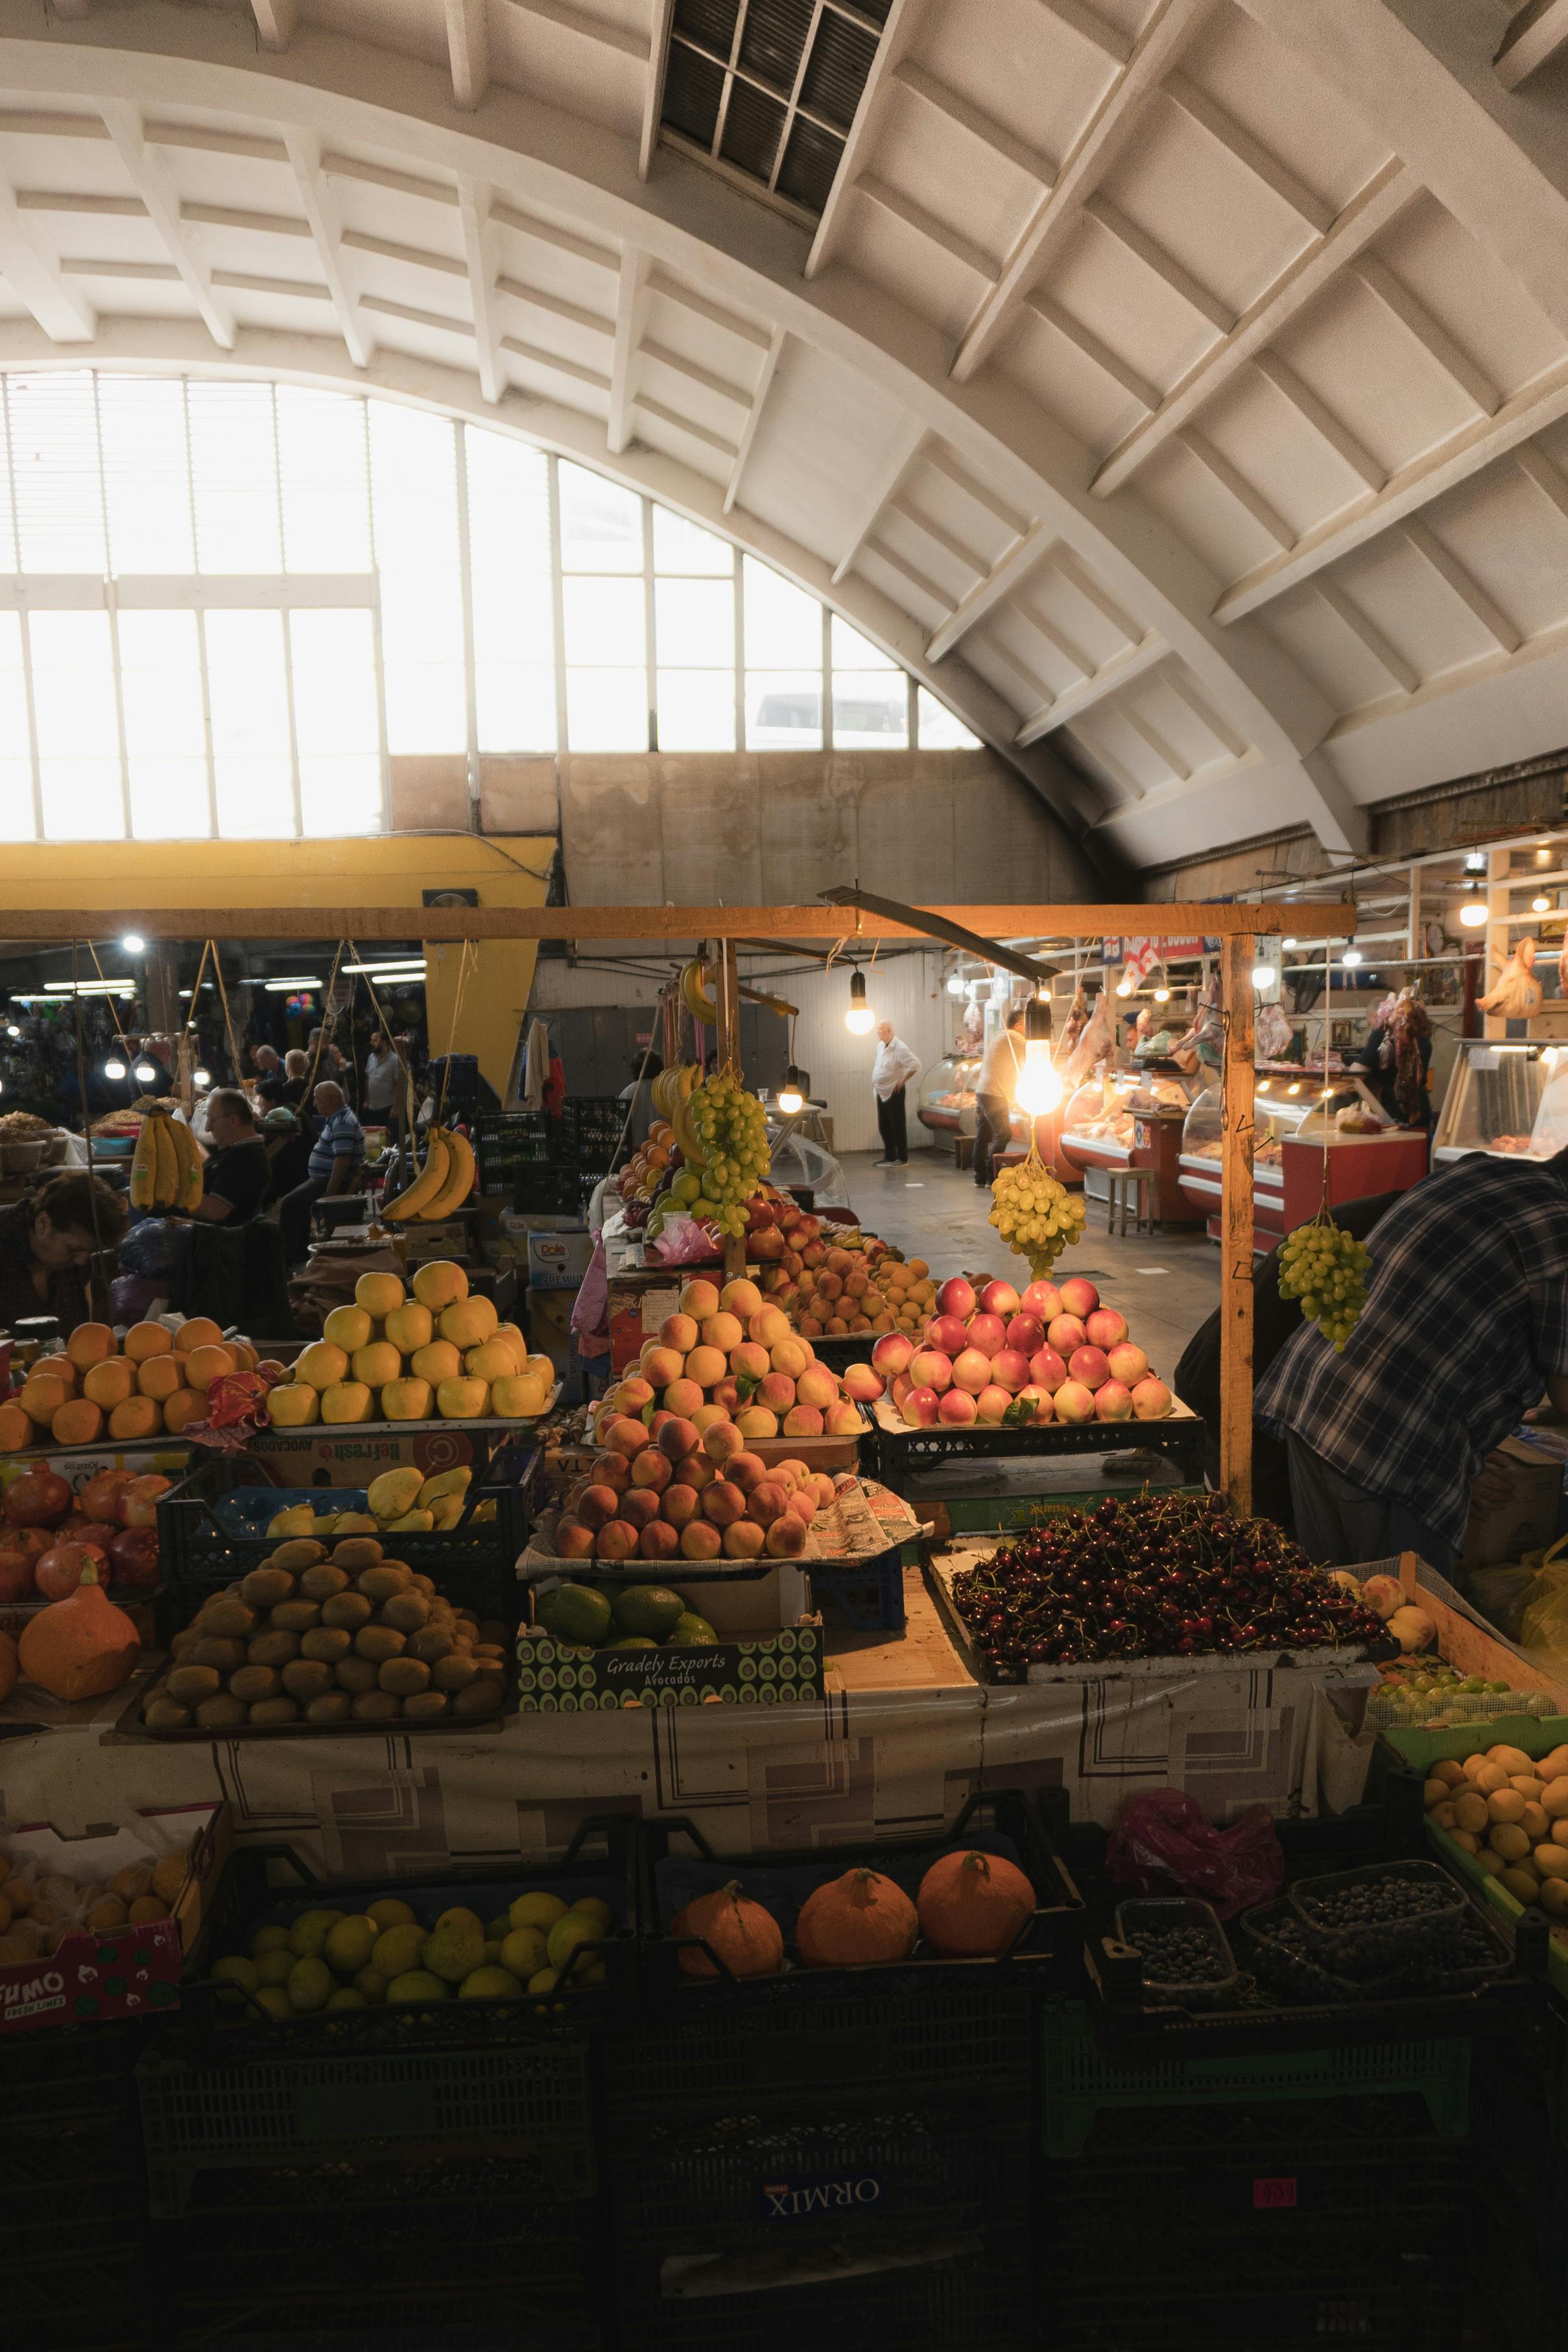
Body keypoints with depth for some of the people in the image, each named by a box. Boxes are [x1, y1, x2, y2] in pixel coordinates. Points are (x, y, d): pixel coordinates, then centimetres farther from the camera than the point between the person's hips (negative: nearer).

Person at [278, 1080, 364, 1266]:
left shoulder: (342, 1123, -21)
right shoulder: (335, 1119, 14)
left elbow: (343, 1160, -28)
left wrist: (329, 1194, -27)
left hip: (334, 1181, -11)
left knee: (289, 1203, -17)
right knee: (297, 1199, 23)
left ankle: (287, 1256, -10)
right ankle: (300, 1251, 25)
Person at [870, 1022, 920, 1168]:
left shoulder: (899, 1048, -17)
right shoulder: (880, 1046, 9)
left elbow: (915, 1064, -21)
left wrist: (902, 1081, -15)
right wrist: (875, 1083, 14)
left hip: (894, 1092, -8)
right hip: (881, 1092, 8)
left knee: (897, 1126, -3)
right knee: (884, 1127, 13)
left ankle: (902, 1159, 2)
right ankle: (889, 1157, 22)